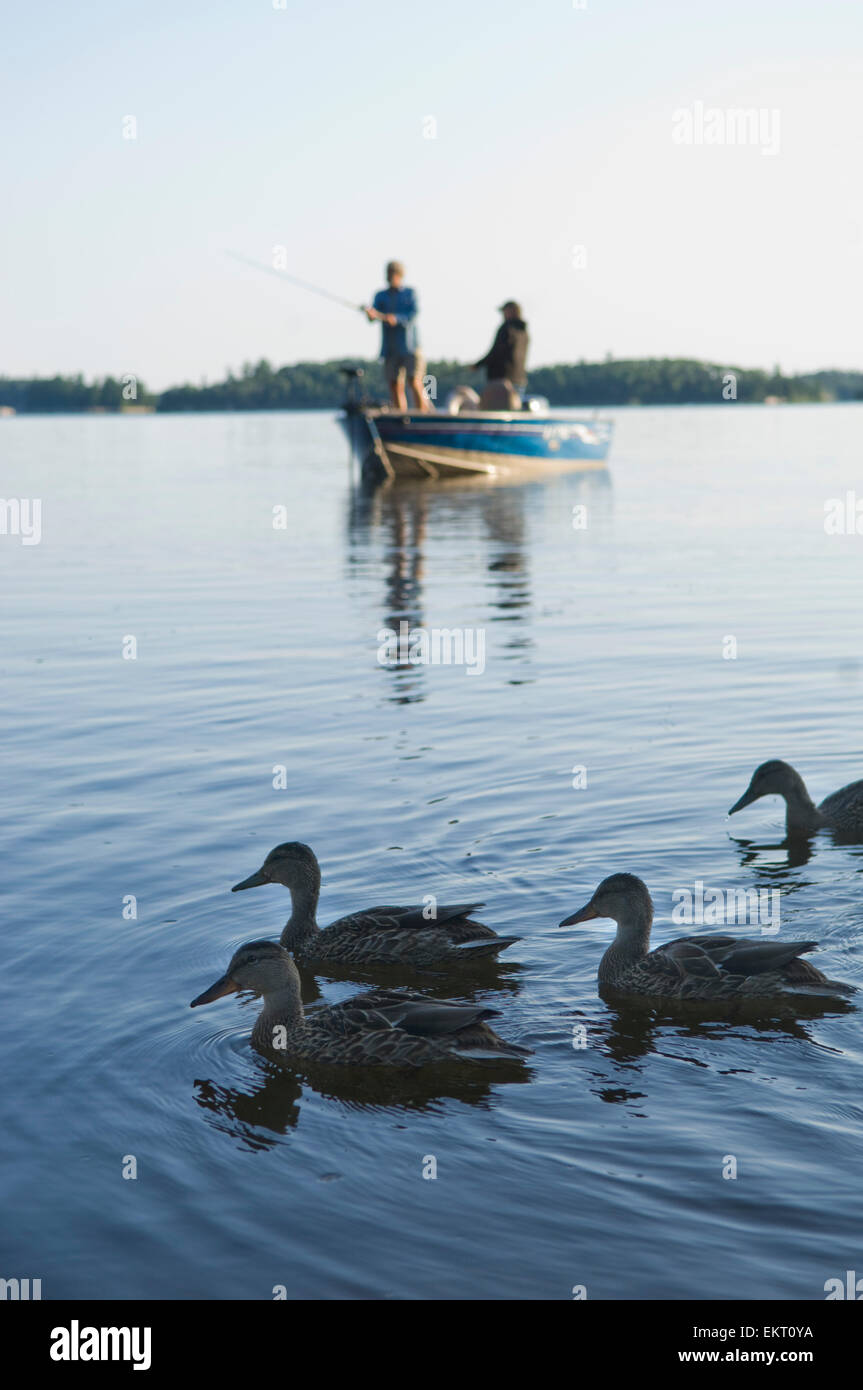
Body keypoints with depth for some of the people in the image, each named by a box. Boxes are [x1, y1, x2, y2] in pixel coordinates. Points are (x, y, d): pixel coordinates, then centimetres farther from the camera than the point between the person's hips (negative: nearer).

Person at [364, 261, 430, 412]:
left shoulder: (410, 293, 7)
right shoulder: (381, 296, 14)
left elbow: (414, 314, -8)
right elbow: (374, 313, -1)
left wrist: (397, 319, -25)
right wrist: (370, 314, -26)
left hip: (410, 347, -3)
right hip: (390, 348, 3)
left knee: (415, 383, -14)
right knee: (395, 387, 1)